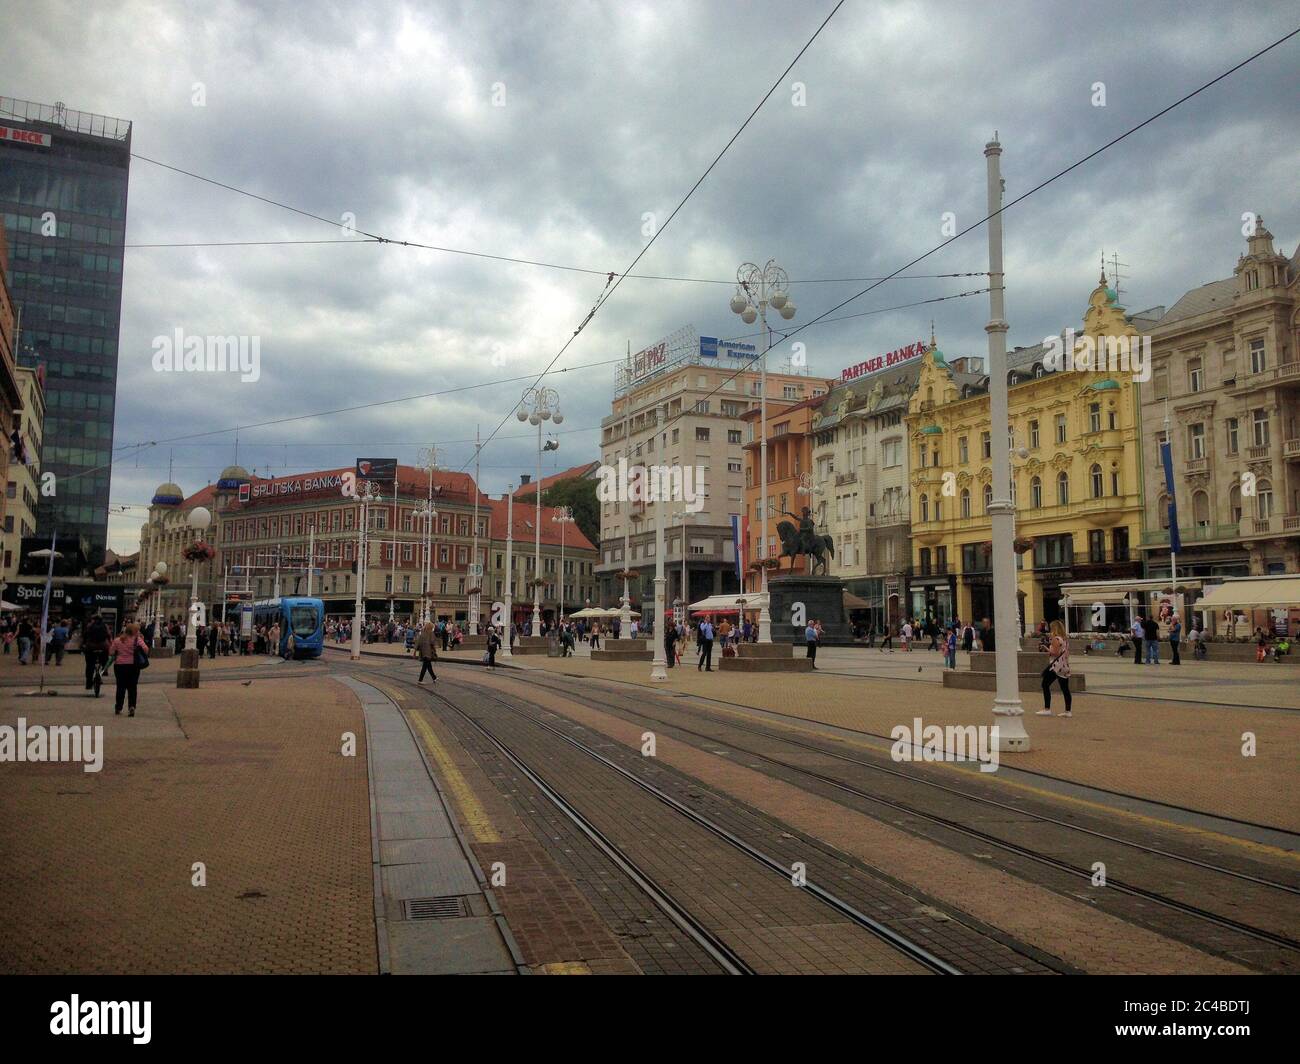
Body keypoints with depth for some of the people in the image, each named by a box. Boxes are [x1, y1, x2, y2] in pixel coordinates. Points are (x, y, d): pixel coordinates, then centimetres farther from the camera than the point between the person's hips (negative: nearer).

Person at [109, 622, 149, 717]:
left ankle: (118, 708, 19)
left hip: (120, 665, 2)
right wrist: (144, 656, 0)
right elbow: (145, 649, -18)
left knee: (121, 687, 13)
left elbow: (111, 653, 0)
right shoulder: (137, 640, -7)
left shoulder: (117, 641, 1)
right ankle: (132, 706, -11)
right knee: (132, 687, 5)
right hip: (133, 666, -2)